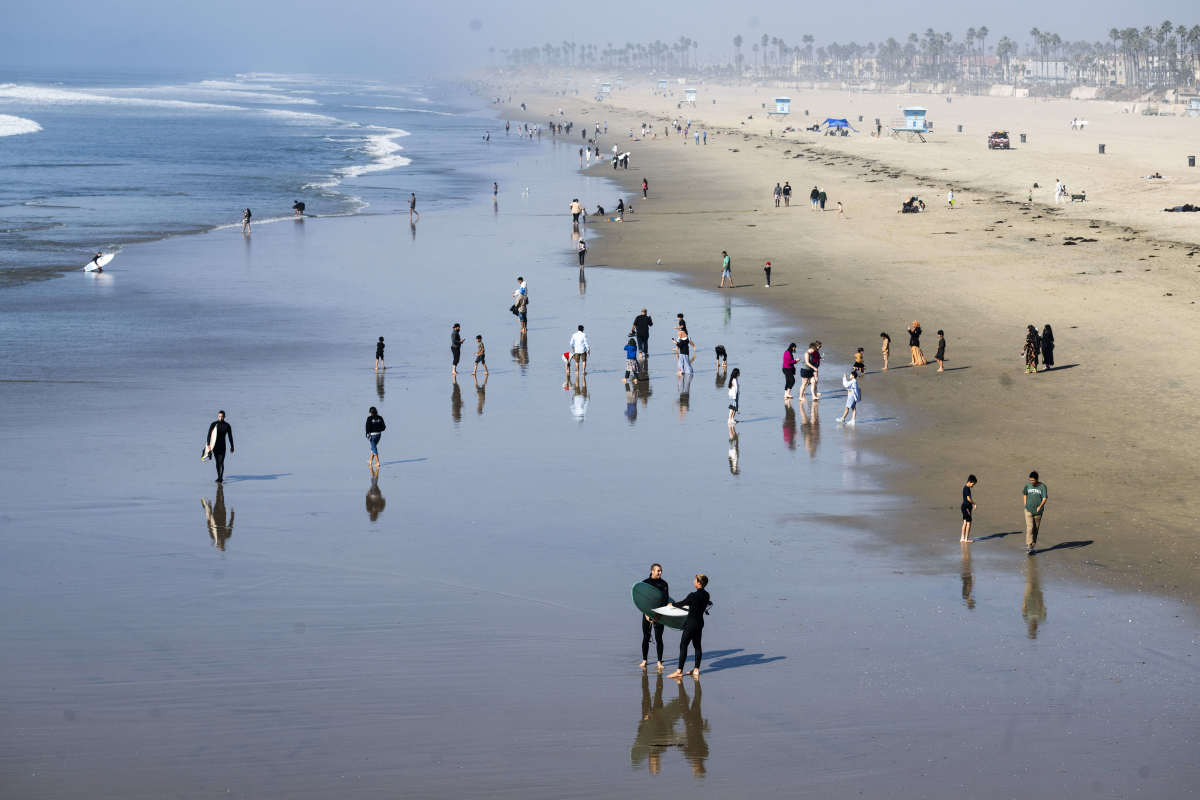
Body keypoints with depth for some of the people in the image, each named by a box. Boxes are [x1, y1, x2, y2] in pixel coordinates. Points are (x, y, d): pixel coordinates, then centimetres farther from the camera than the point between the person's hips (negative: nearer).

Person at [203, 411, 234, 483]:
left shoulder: (227, 426, -2)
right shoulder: (213, 424, -4)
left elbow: (230, 436, 6)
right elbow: (209, 435, -9)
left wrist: (232, 447, 10)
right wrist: (208, 445, -21)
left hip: (222, 447, -1)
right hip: (214, 446, 1)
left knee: (221, 463, -12)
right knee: (217, 462, 10)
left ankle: (220, 478, -15)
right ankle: (219, 477, 21)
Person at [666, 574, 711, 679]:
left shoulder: (693, 596, -21)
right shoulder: (706, 595, 1)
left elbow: (682, 603, -8)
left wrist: (672, 604, 13)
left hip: (691, 623, -8)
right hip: (700, 622, 8)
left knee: (683, 646, -2)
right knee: (697, 646, 15)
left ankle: (679, 671, -2)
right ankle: (696, 669, 19)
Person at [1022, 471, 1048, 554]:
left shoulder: (1042, 486, -8)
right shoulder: (1028, 485, 1)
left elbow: (1044, 498, -16)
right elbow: (1024, 493, 20)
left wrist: (1040, 506, -33)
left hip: (1038, 511, 0)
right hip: (1029, 510, 0)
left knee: (1036, 529, 7)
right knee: (1029, 528, -12)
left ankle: (1033, 545, 20)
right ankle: (1028, 546, -16)